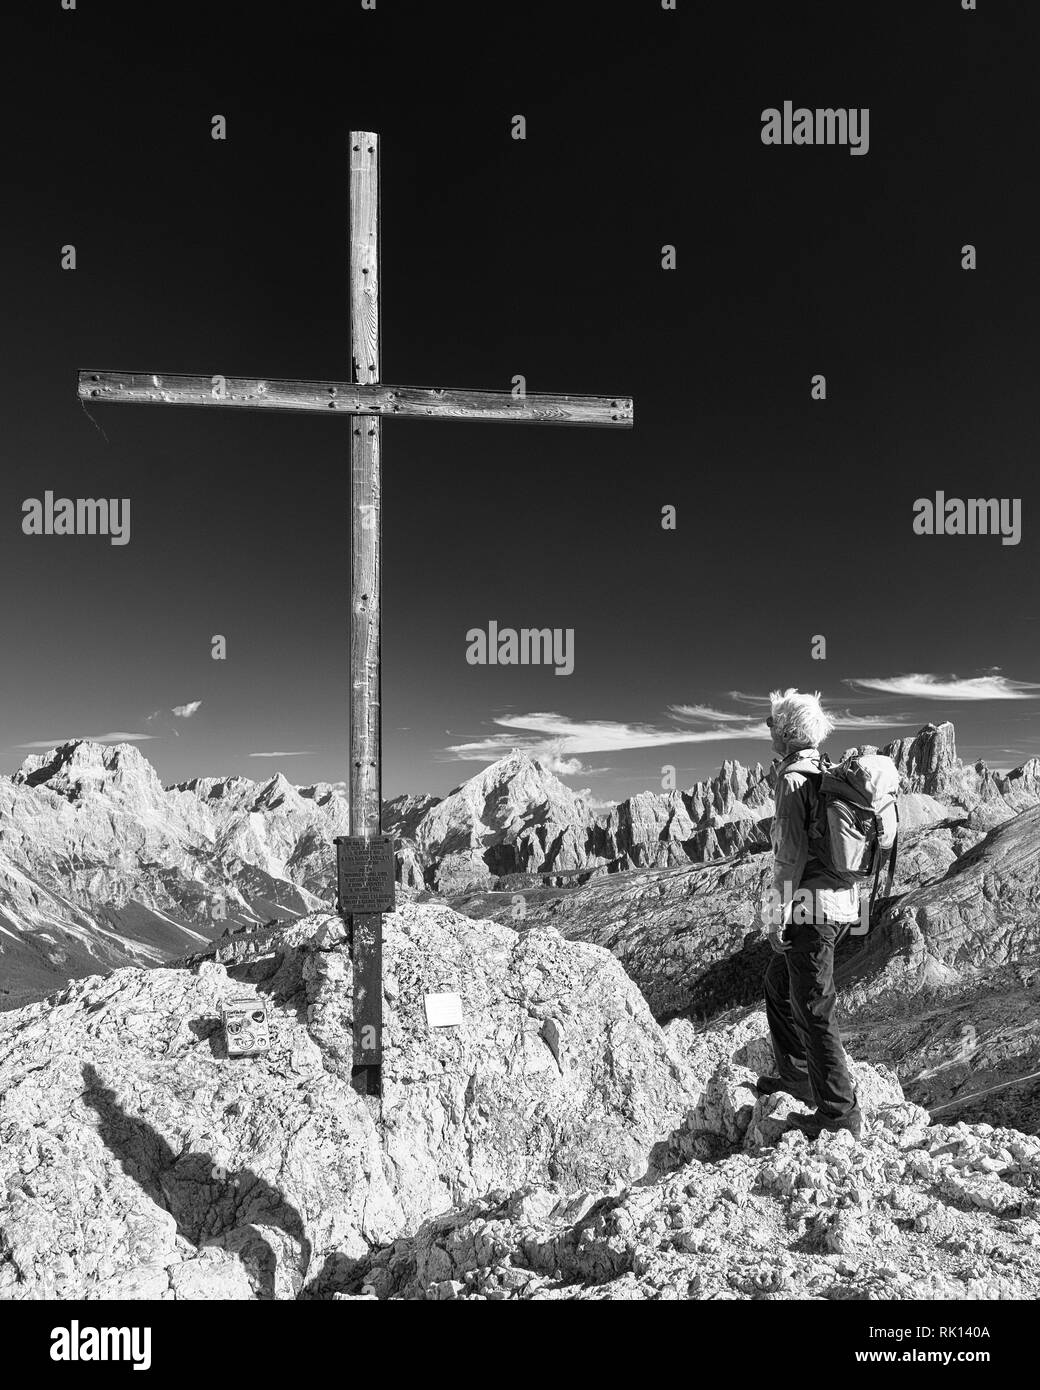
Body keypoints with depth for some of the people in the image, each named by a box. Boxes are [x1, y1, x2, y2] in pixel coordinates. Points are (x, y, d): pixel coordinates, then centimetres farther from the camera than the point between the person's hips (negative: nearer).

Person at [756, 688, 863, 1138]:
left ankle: (840, 1113, 12)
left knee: (813, 1009, 2)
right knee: (778, 984, 23)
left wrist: (778, 915, -15)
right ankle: (796, 1075, 36)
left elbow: (791, 852, -19)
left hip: (811, 908, -9)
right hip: (841, 903, 9)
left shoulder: (793, 779, -16)